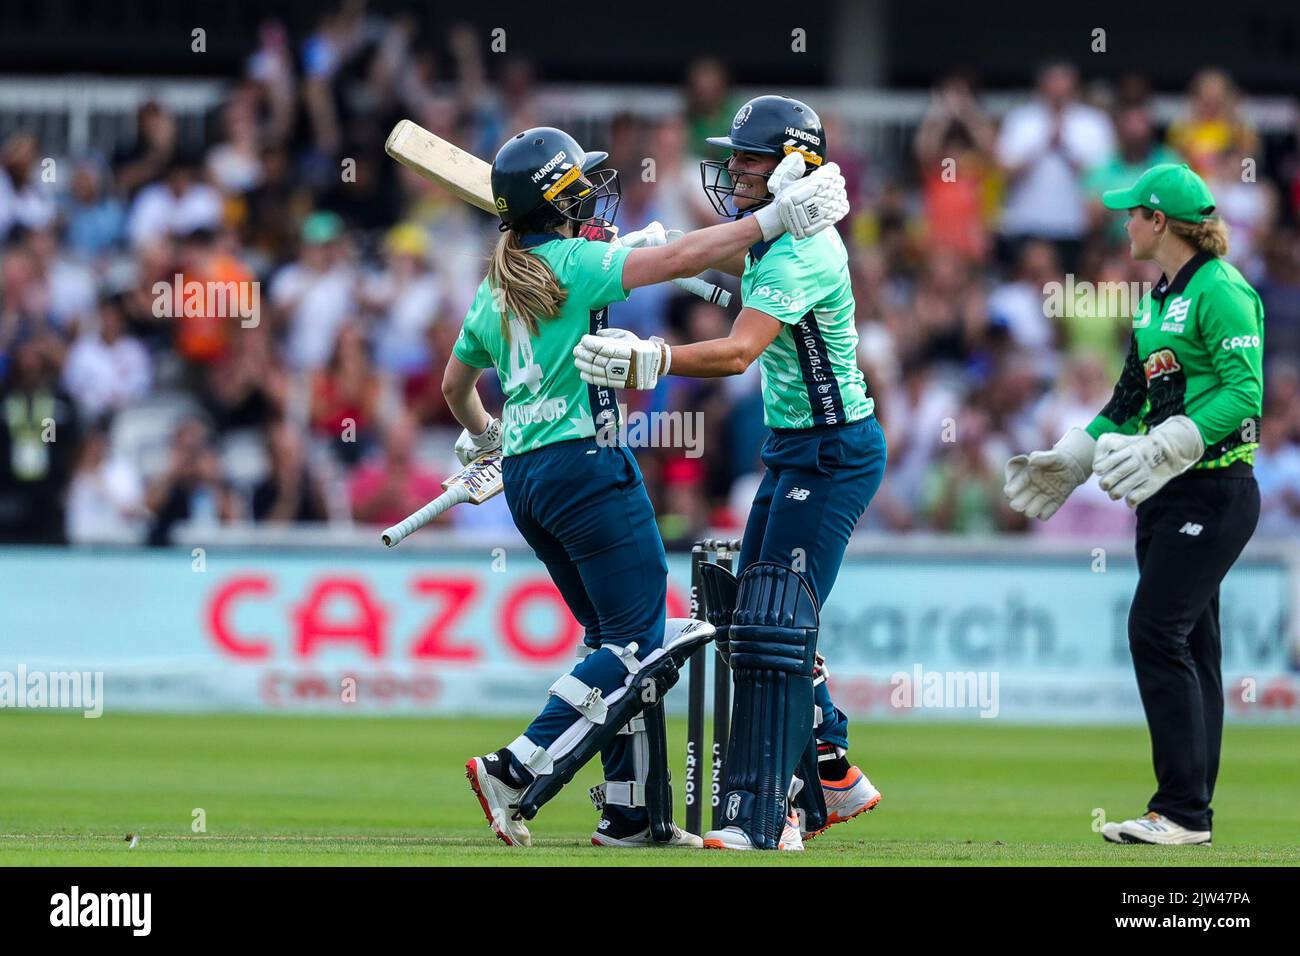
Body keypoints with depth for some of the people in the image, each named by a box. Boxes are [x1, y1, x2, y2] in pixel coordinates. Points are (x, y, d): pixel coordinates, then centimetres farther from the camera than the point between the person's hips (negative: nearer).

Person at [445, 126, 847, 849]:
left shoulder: (497, 284, 15)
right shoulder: (573, 262, -7)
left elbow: (455, 384, 28)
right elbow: (682, 258, -15)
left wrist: (482, 435, 49)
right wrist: (779, 218, -12)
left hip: (522, 476, 9)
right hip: (585, 464, -9)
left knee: (617, 638, 13)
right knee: (637, 642, -6)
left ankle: (630, 813, 9)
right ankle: (515, 773, -15)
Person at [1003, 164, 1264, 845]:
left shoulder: (1220, 291, -13)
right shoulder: (1158, 299, 17)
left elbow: (1244, 392, -21)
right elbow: (1131, 398, 25)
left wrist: (1164, 448, -28)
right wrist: (1070, 460, 23)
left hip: (1214, 488, -10)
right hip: (1168, 496, 10)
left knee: (1156, 631, -14)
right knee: (1184, 642, 9)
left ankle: (1183, 811, -13)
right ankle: (1188, 812, 11)